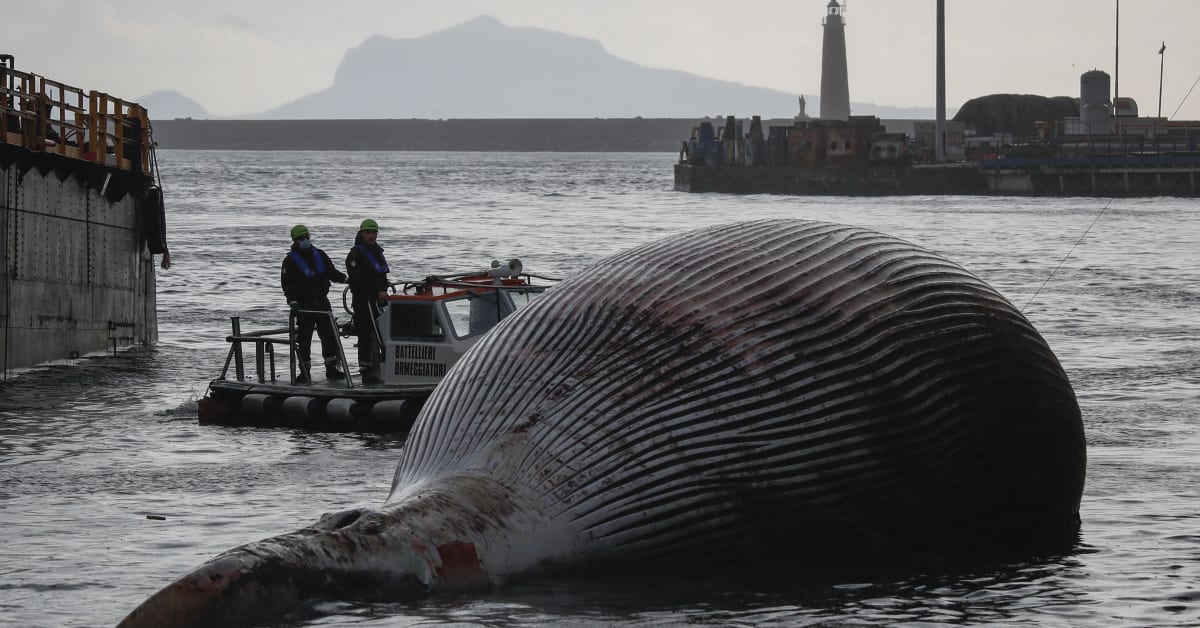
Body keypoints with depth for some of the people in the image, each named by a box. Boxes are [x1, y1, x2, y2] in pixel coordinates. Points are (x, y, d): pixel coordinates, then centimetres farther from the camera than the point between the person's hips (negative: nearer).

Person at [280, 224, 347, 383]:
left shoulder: (319, 255, 10)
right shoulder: (291, 260, -3)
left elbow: (331, 273, 17)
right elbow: (287, 284, -8)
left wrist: (346, 279, 1)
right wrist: (292, 302, -20)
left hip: (322, 302, 4)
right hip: (303, 304, -4)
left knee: (330, 335, 0)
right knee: (304, 339, -2)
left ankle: (331, 368, 8)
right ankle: (305, 371, 7)